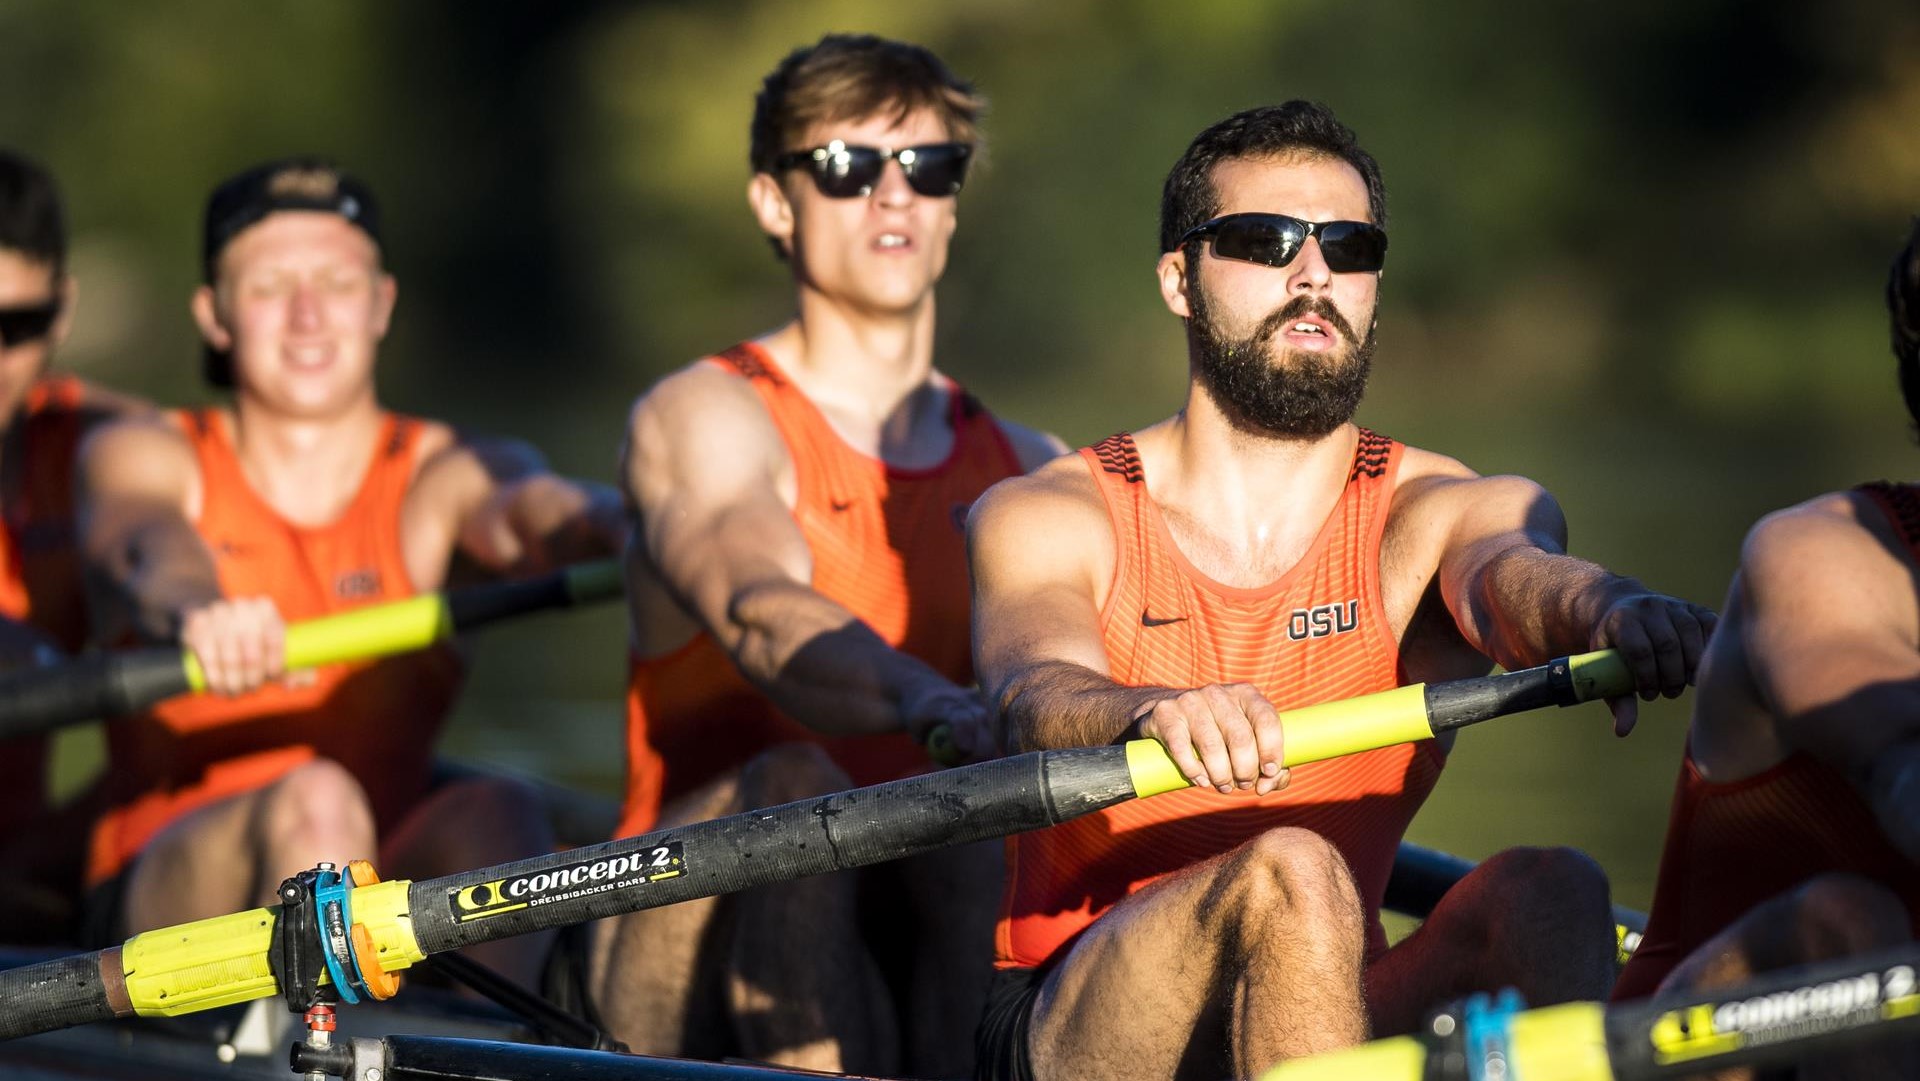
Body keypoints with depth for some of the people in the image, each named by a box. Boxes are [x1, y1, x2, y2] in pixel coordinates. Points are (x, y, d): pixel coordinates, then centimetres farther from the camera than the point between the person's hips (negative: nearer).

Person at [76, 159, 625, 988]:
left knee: (493, 814, -29)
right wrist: (198, 612, -42)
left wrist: (621, 531, -40)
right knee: (314, 802, -32)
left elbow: (530, 511, -13)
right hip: (170, 892, -1)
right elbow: (151, 548, -15)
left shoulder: (443, 476, 12)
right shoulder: (144, 458, 11)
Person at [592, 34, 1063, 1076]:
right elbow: (764, 613, -23)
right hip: (690, 967, -3)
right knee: (792, 786, -33)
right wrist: (930, 703, -44)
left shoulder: (1026, 472, 17)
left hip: (927, 935, 3)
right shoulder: (703, 418, -1)